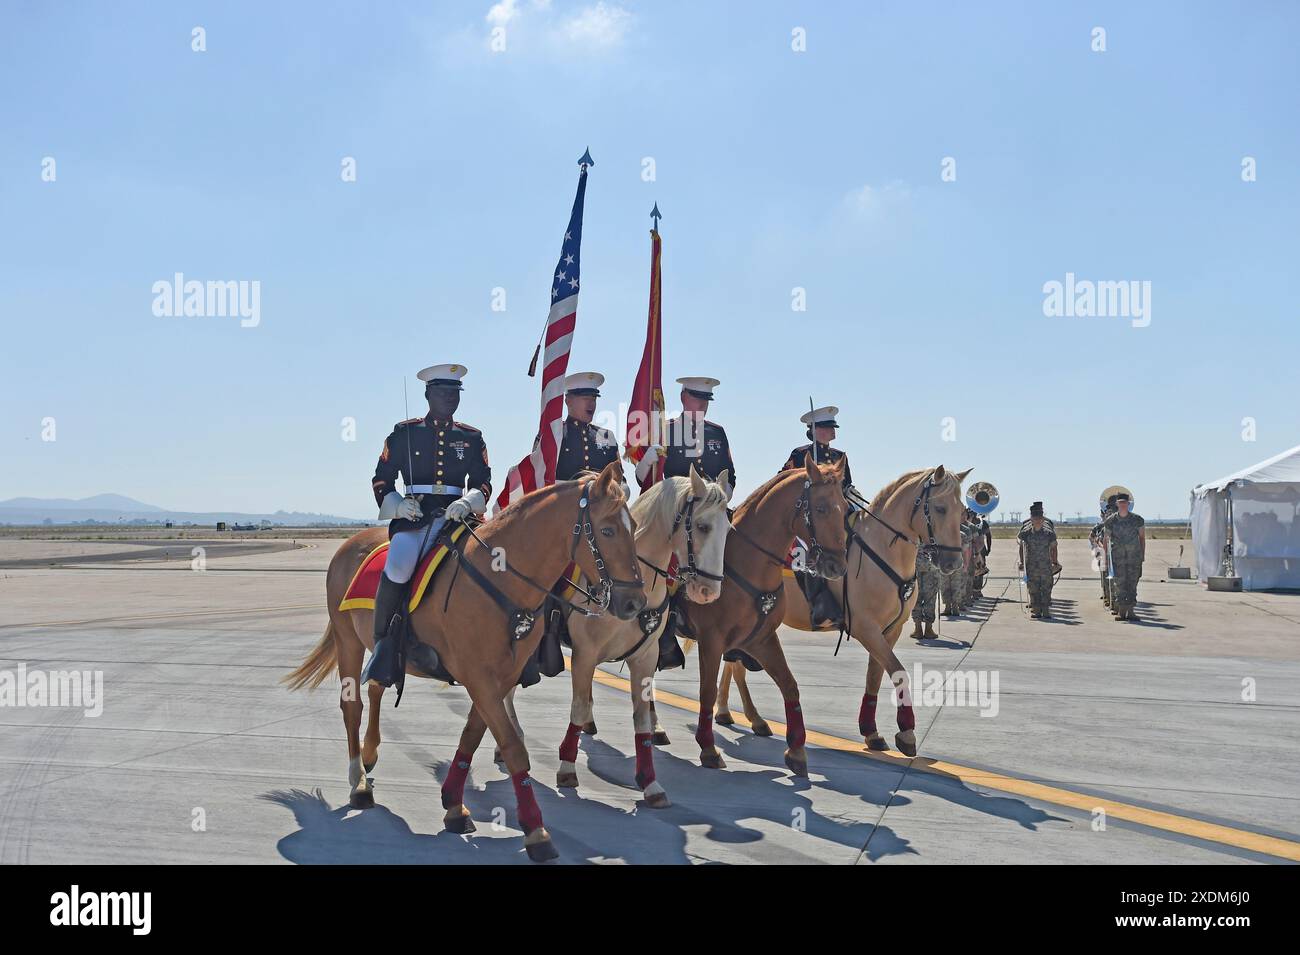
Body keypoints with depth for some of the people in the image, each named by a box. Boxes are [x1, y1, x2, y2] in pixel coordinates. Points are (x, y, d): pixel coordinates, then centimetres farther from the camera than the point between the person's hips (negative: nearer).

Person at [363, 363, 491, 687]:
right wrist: (398, 505, -9)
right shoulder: (403, 433, 11)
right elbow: (381, 481, 11)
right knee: (398, 569, -32)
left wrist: (466, 503, -11)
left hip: (457, 516, 2)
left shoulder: (471, 438, 16)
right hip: (413, 516, -2)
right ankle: (383, 643, -14)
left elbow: (482, 483, 11)